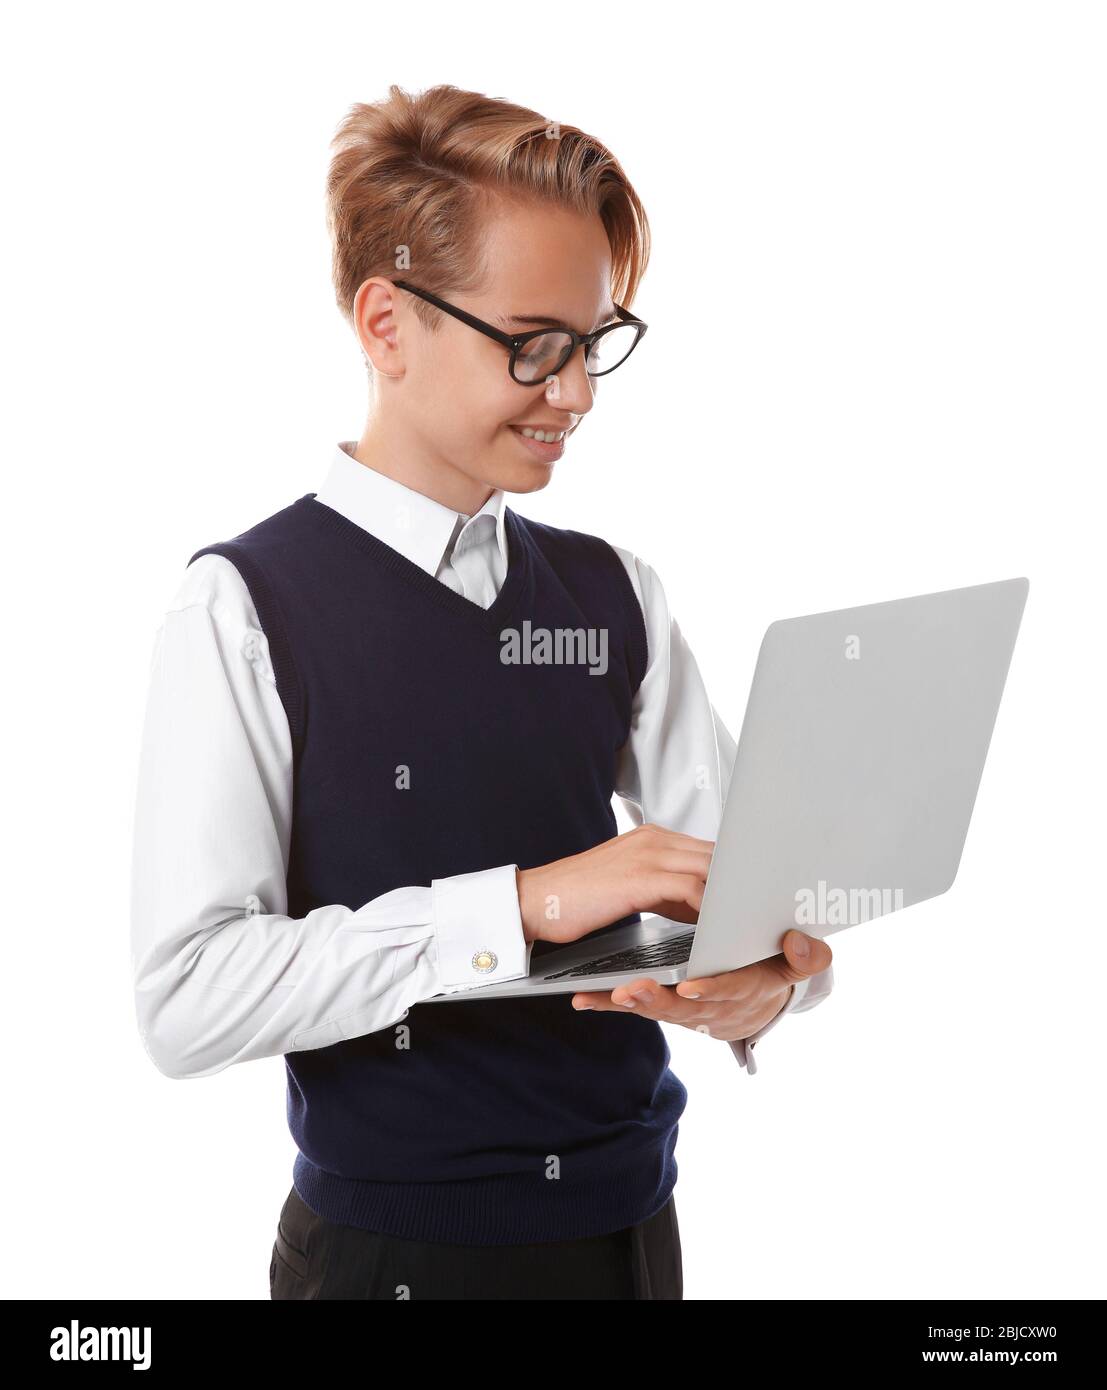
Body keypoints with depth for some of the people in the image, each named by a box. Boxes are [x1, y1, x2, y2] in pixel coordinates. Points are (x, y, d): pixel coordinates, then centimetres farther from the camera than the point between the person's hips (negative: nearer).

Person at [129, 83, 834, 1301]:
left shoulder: (615, 594, 4)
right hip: (394, 1243, -5)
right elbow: (187, 1000, -20)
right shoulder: (248, 607, -12)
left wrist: (770, 982, -19)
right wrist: (521, 904, -27)